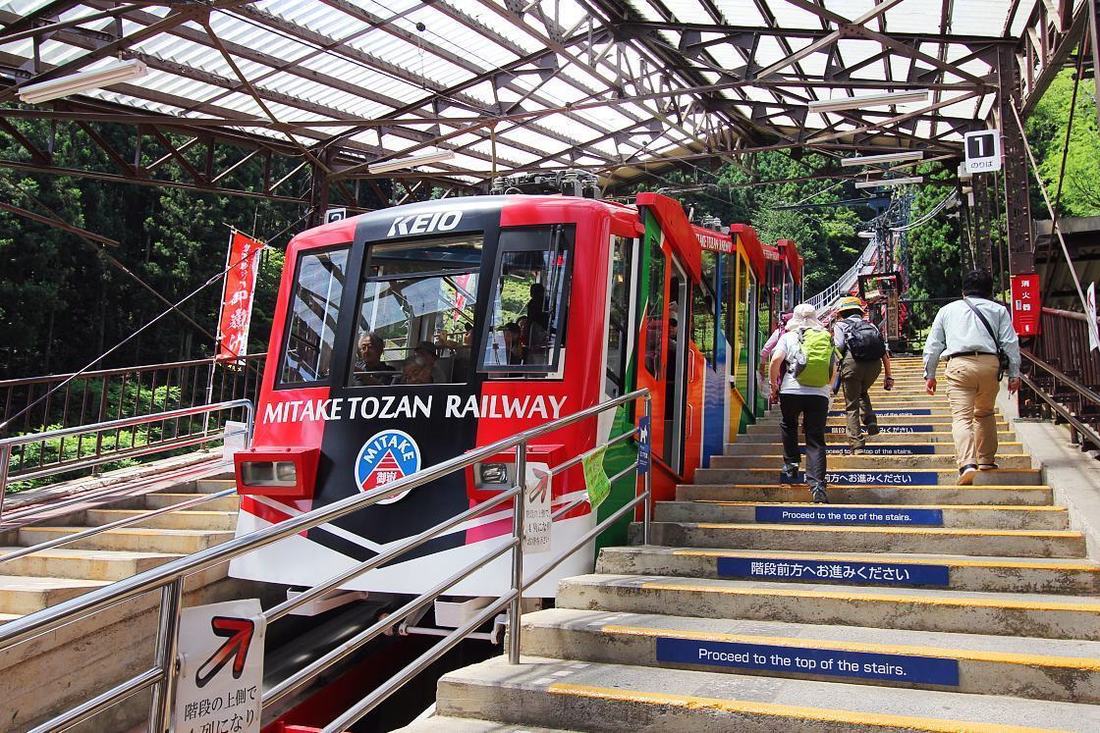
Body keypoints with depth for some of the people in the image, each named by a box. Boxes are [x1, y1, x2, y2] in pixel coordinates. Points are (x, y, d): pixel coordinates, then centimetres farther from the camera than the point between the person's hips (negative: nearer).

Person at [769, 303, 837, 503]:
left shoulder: (789, 336, 6)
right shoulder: (827, 338, 15)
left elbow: (776, 360, -7)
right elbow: (834, 371, 16)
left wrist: (773, 385, 3)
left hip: (792, 391, -1)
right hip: (820, 395, 1)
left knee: (788, 425, 27)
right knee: (816, 441, 1)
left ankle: (791, 465, 21)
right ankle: (817, 485, -9)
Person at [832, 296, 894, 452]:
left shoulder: (840, 325, 17)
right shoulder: (871, 325, 27)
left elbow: (838, 347, -2)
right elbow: (885, 352, 18)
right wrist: (888, 376, 18)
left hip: (852, 363, -4)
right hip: (875, 364, 4)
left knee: (852, 406, 5)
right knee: (863, 393, 31)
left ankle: (857, 444, 1)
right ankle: (871, 422, 10)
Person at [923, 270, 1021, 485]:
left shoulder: (947, 310, 20)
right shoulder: (998, 310, 18)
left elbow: (933, 345, 16)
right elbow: (1010, 342, 8)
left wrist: (930, 374, 19)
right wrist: (1014, 373, 8)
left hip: (959, 364, -1)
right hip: (990, 363, 2)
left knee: (961, 417, -9)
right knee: (985, 413, 21)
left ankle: (967, 465, -26)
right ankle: (986, 460, 29)